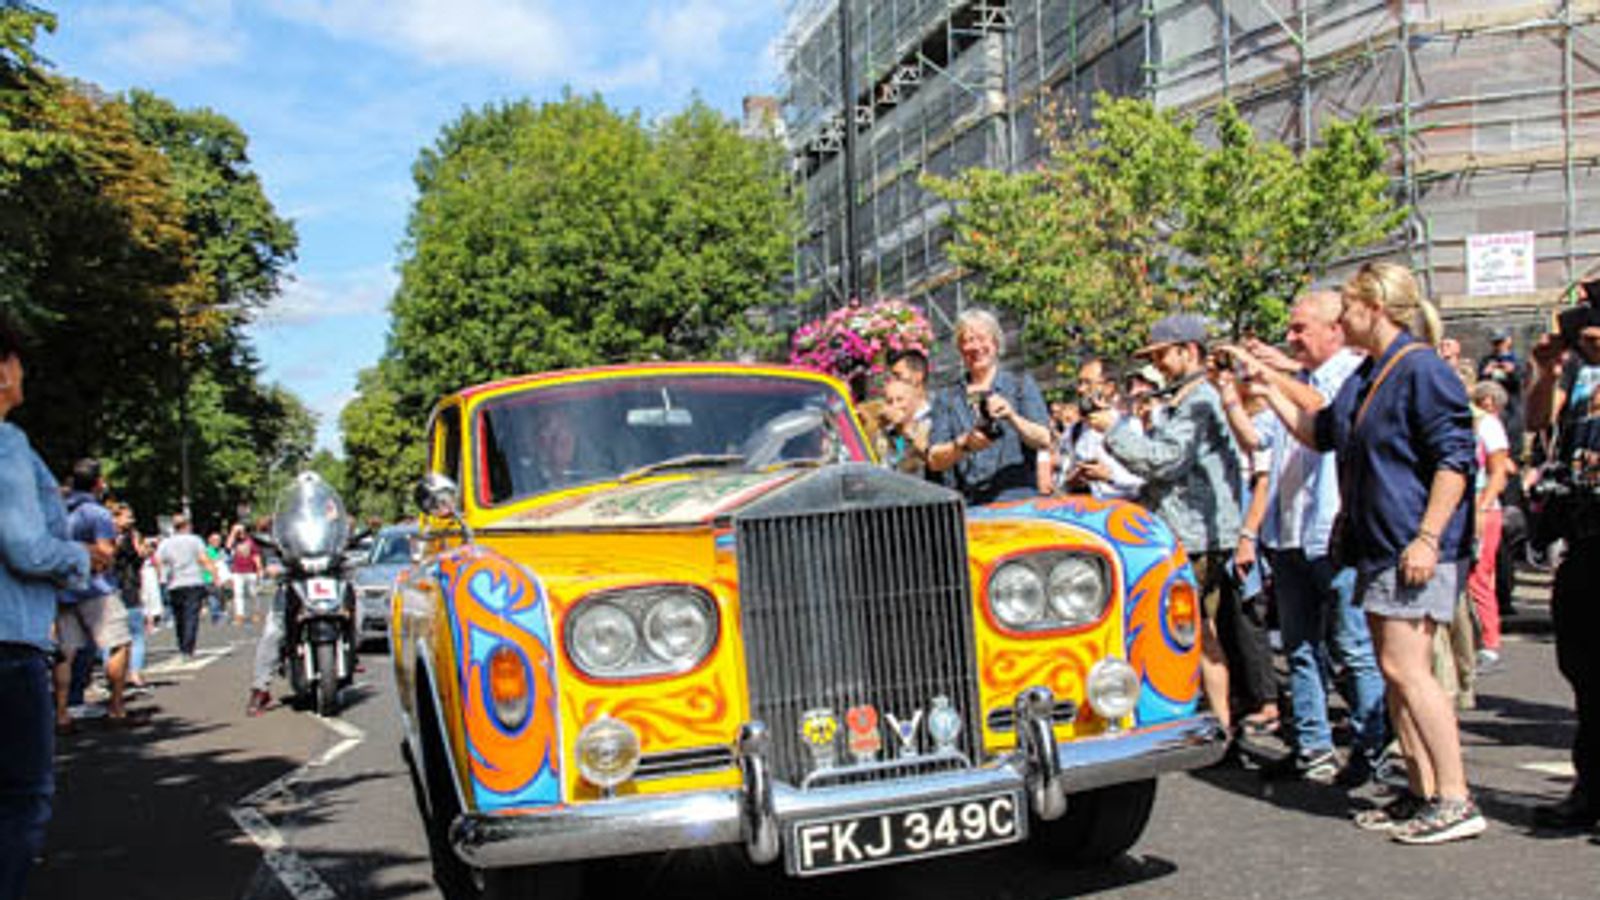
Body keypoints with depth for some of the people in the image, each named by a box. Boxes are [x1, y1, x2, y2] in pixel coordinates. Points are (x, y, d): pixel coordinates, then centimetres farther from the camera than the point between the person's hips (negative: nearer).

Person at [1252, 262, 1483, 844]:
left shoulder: (1422, 369, -12)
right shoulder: (1365, 376, 16)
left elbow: (1455, 458, -17)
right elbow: (1320, 433, 29)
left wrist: (1428, 538, -21)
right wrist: (1267, 391, 24)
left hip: (1416, 547, -10)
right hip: (1376, 545, 10)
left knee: (1405, 669, -12)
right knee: (1396, 672, 10)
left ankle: (1456, 801, -4)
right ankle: (1422, 794, 18)